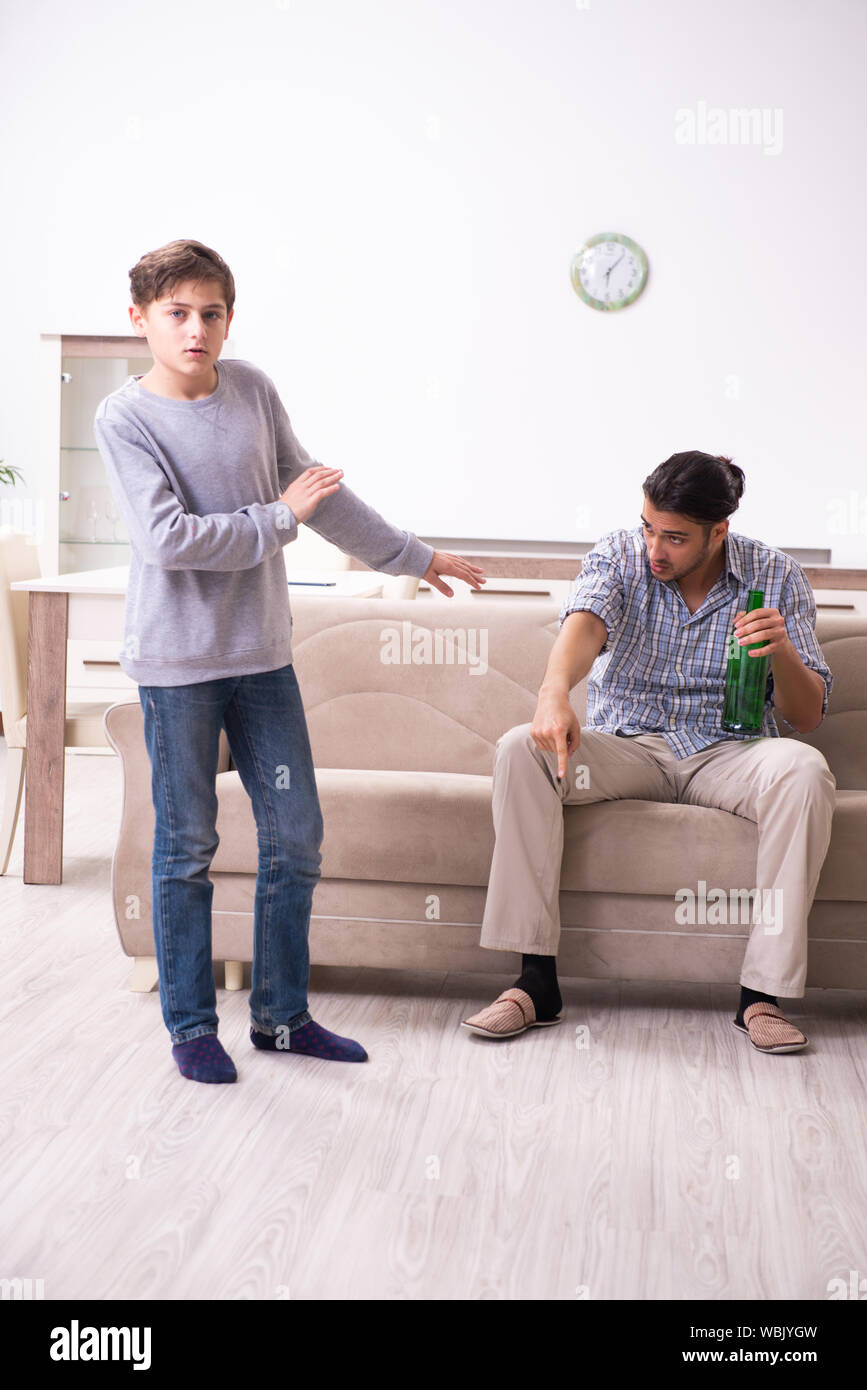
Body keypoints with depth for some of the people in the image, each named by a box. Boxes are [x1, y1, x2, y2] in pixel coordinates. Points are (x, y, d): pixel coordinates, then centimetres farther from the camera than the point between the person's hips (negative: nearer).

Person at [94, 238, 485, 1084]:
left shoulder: (252, 389, 6)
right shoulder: (124, 418, -9)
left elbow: (315, 489, 17)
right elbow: (166, 538, -20)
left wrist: (410, 555, 22)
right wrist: (279, 519, -13)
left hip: (262, 653, 5)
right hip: (177, 662, -5)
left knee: (294, 835, 8)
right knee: (187, 846, 4)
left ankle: (281, 1014, 22)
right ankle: (190, 1025, 17)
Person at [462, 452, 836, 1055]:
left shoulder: (777, 576, -1)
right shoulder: (619, 554, -1)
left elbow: (807, 716, -4)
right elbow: (585, 624, -25)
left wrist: (783, 653, -26)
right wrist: (555, 692, -47)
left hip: (726, 753, 0)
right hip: (628, 747, 1)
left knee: (804, 769, -34)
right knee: (521, 749, -28)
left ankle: (763, 992, -28)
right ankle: (537, 981, -26)